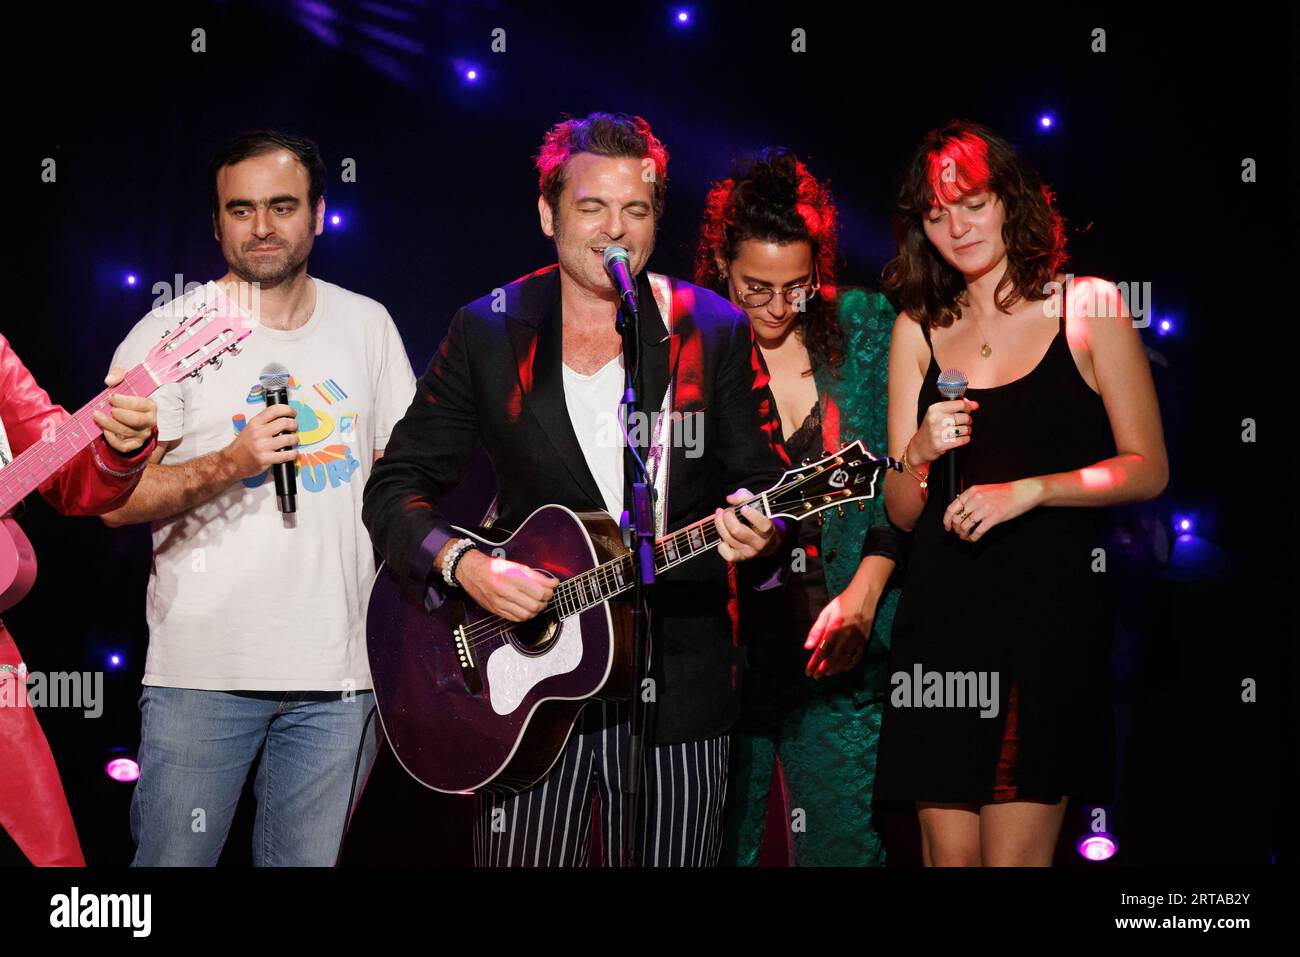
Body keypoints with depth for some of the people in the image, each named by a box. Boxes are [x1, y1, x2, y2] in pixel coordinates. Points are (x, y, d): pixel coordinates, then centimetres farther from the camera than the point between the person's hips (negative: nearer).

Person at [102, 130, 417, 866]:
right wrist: (232, 463, -20)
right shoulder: (172, 331, -2)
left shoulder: (367, 325, 9)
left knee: (309, 860, 8)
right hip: (204, 672, -3)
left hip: (339, 673, 3)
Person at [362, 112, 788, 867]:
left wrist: (755, 532, -20)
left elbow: (765, 486, 3)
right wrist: (464, 565, -15)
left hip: (679, 683, 0)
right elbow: (396, 488, 3)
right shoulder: (488, 331, 3)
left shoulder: (715, 331, 3)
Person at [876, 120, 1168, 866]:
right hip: (942, 611, 3)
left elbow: (1148, 469, 0)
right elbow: (901, 511, 14)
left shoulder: (1088, 307, 4)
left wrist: (1027, 491, -12)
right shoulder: (918, 329, 13)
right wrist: (919, 455, -8)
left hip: (1052, 604, -3)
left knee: (1013, 851, -8)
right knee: (948, 850, 2)